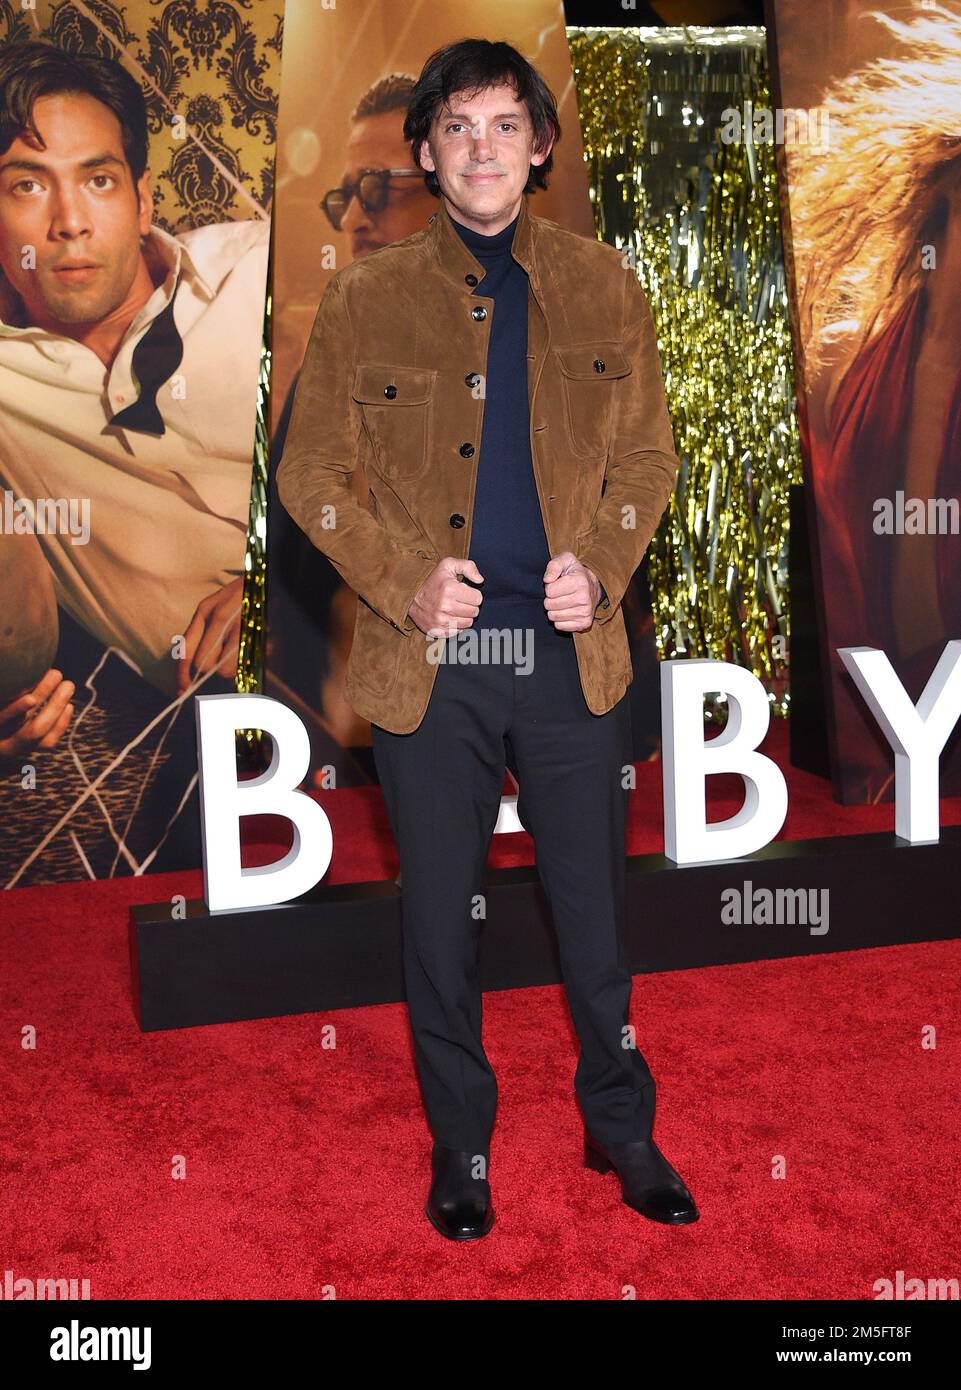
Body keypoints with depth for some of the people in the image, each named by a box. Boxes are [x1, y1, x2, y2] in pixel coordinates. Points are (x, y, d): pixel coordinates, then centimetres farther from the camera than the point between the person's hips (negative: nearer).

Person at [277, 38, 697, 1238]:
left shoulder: (603, 285, 8)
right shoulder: (365, 298, 3)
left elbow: (648, 452, 10)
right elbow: (309, 471, 2)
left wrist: (602, 564, -7)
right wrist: (403, 583, -11)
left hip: (572, 651, 1)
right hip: (430, 657, 0)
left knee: (593, 910, 11)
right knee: (439, 916, 10)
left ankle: (621, 1129, 33)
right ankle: (460, 1146, 31)